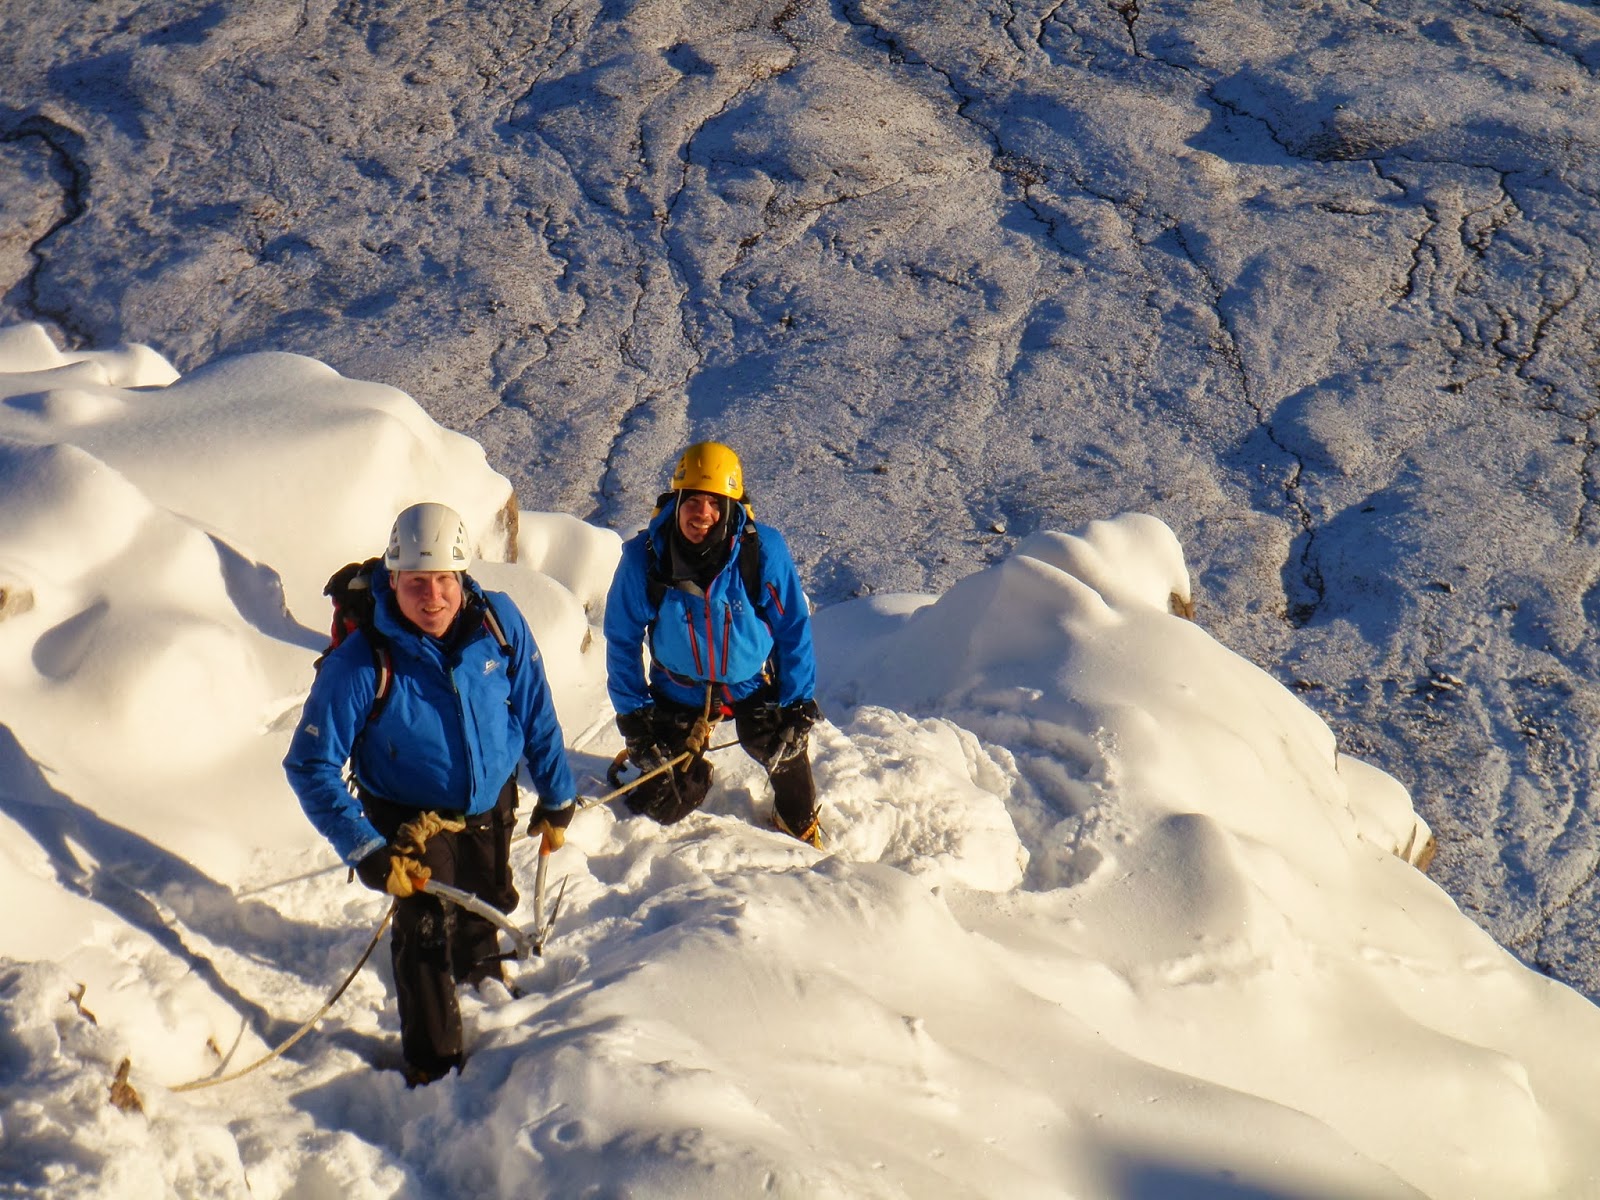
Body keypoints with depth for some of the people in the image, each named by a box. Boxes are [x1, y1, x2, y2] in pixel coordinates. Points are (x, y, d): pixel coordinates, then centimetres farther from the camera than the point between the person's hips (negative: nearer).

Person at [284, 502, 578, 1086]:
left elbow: (537, 714, -5)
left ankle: (479, 971, 61)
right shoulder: (362, 663, -31)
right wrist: (366, 851, -31)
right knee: (427, 924, -17)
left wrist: (557, 798, 3)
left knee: (487, 904, 26)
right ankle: (433, 1063, 5)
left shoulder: (499, 622, -22)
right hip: (410, 815, -4)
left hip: (492, 802, 4)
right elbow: (311, 766, -25)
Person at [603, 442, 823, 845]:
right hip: (679, 689, 0)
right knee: (667, 805, 1)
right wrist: (633, 714, -8)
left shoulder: (764, 551, -23)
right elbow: (622, 640, -7)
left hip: (754, 684, 0)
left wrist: (798, 705, -9)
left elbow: (794, 628, -9)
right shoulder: (643, 558, -22)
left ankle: (803, 831, 23)